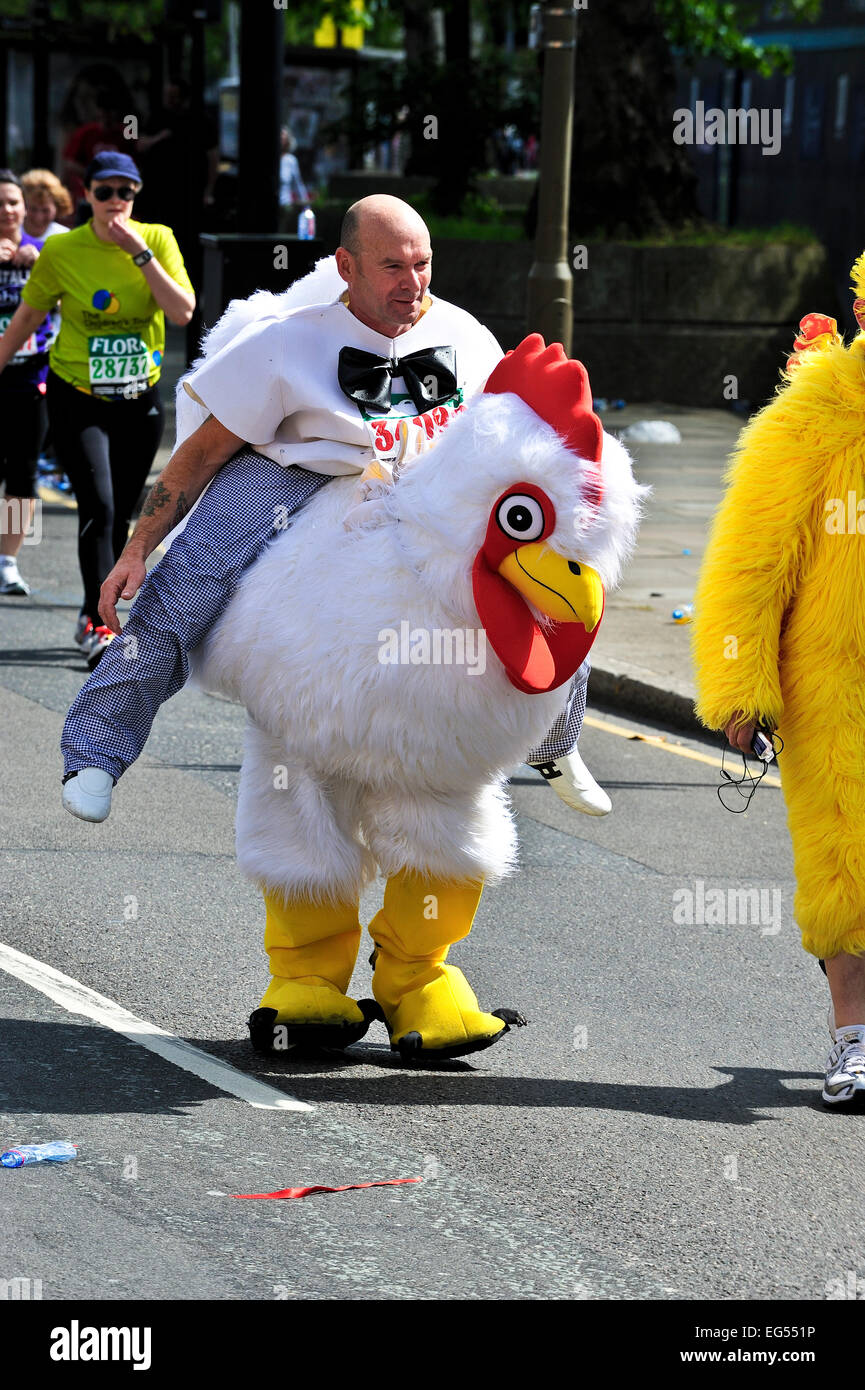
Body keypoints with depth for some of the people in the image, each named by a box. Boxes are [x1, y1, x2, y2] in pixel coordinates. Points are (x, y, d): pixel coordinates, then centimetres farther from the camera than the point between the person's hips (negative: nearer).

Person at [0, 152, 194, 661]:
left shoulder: (158, 239, -4)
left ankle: (94, 617, 26)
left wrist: (140, 253, -21)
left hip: (140, 399, 3)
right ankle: (98, 625, -16)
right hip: (78, 398, -3)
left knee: (119, 516, 10)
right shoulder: (61, 251, -9)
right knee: (98, 508, -17)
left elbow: (184, 311, -16)